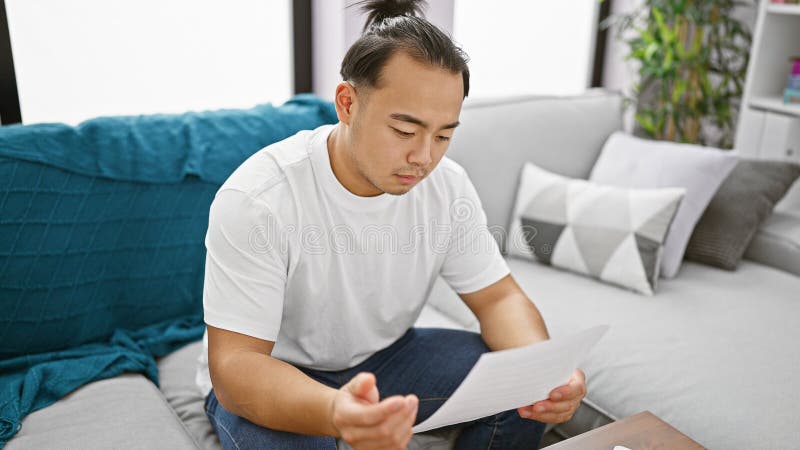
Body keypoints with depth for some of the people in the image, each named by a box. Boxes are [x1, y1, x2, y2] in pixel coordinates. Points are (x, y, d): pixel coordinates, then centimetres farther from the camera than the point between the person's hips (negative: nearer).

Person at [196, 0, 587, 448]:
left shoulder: (449, 185, -13)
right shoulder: (256, 200, -29)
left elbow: (499, 297, -7)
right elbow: (235, 363, -30)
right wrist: (332, 411, -52)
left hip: (385, 356, 4)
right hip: (271, 375, -3)